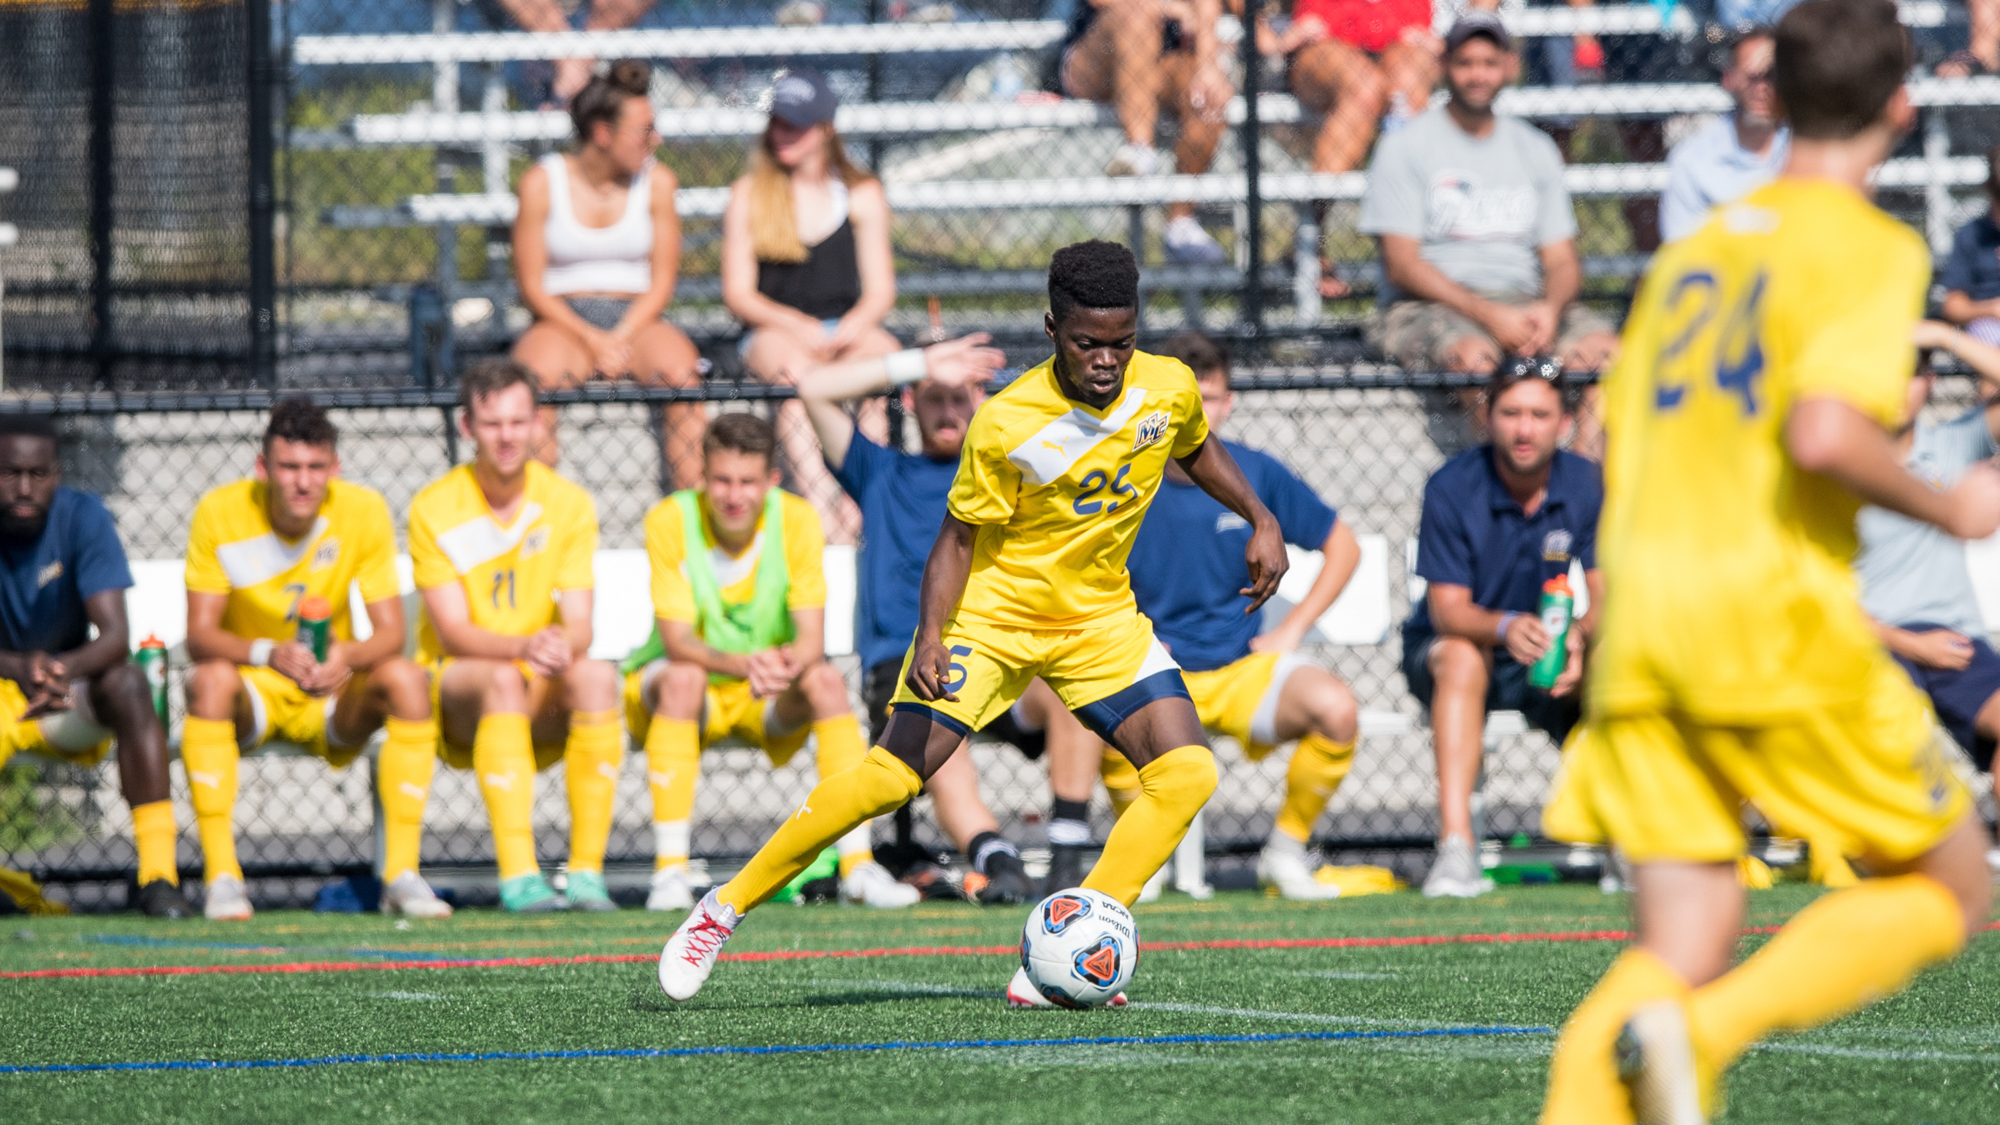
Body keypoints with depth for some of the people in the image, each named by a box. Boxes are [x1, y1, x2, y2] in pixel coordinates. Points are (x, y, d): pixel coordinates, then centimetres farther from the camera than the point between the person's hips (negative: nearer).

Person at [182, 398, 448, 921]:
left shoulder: (363, 510, -10)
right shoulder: (220, 513, -13)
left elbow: (391, 633, -11)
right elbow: (200, 637, -17)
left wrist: (348, 658, -35)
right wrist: (269, 654, -37)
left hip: (333, 695, 2)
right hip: (252, 688, -1)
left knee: (406, 680, -28)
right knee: (210, 680, -35)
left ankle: (402, 874, -24)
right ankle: (222, 877, -33)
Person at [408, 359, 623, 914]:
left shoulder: (569, 504, 1)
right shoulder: (434, 509, -6)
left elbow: (579, 627, -6)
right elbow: (454, 633, -13)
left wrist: (564, 646, -32)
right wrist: (524, 647, -33)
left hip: (543, 703, 2)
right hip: (456, 687, -2)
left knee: (596, 676, -30)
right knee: (502, 681, -36)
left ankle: (587, 871, -30)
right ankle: (518, 876, -43)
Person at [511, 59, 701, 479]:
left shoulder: (657, 182, 4)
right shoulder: (541, 183, -2)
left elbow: (662, 282, 4)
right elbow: (531, 286, -3)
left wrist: (620, 338, -14)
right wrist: (592, 341, -16)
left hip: (637, 319, 2)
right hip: (563, 321, -2)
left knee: (679, 369, -32)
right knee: (541, 374, -36)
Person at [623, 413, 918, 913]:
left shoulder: (797, 520, -13)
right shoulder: (670, 521, -18)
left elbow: (811, 638, -18)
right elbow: (677, 639, -23)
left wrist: (790, 663, -43)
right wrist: (742, 663, -44)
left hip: (769, 701, 2)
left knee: (826, 680, -27)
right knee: (683, 679, -35)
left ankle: (857, 865, -26)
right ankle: (669, 870, -34)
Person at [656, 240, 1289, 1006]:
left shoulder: (1169, 390, -10)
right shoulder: (1005, 424, -23)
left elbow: (1196, 449, 15)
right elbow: (959, 538, -14)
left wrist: (1260, 521, 6)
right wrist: (930, 636, -26)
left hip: (1100, 619, 4)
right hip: (991, 613, -4)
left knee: (1187, 774, -16)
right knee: (891, 776, -16)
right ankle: (725, 908, 0)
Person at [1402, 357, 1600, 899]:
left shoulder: (1586, 487, -9)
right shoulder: (1452, 488, -16)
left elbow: (1605, 595, -13)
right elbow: (1448, 609, -20)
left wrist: (1579, 635, -37)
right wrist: (1504, 627, -43)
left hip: (1547, 663, 3)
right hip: (1443, 646, -3)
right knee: (1462, 658, -37)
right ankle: (1456, 847, -45)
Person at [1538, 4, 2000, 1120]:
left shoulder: (1693, 251, 18)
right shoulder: (1871, 248, -5)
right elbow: (1825, 436, -21)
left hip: (1641, 620, 7)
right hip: (1777, 615, -7)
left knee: (1685, 941, 5)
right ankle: (1701, 1033, -16)